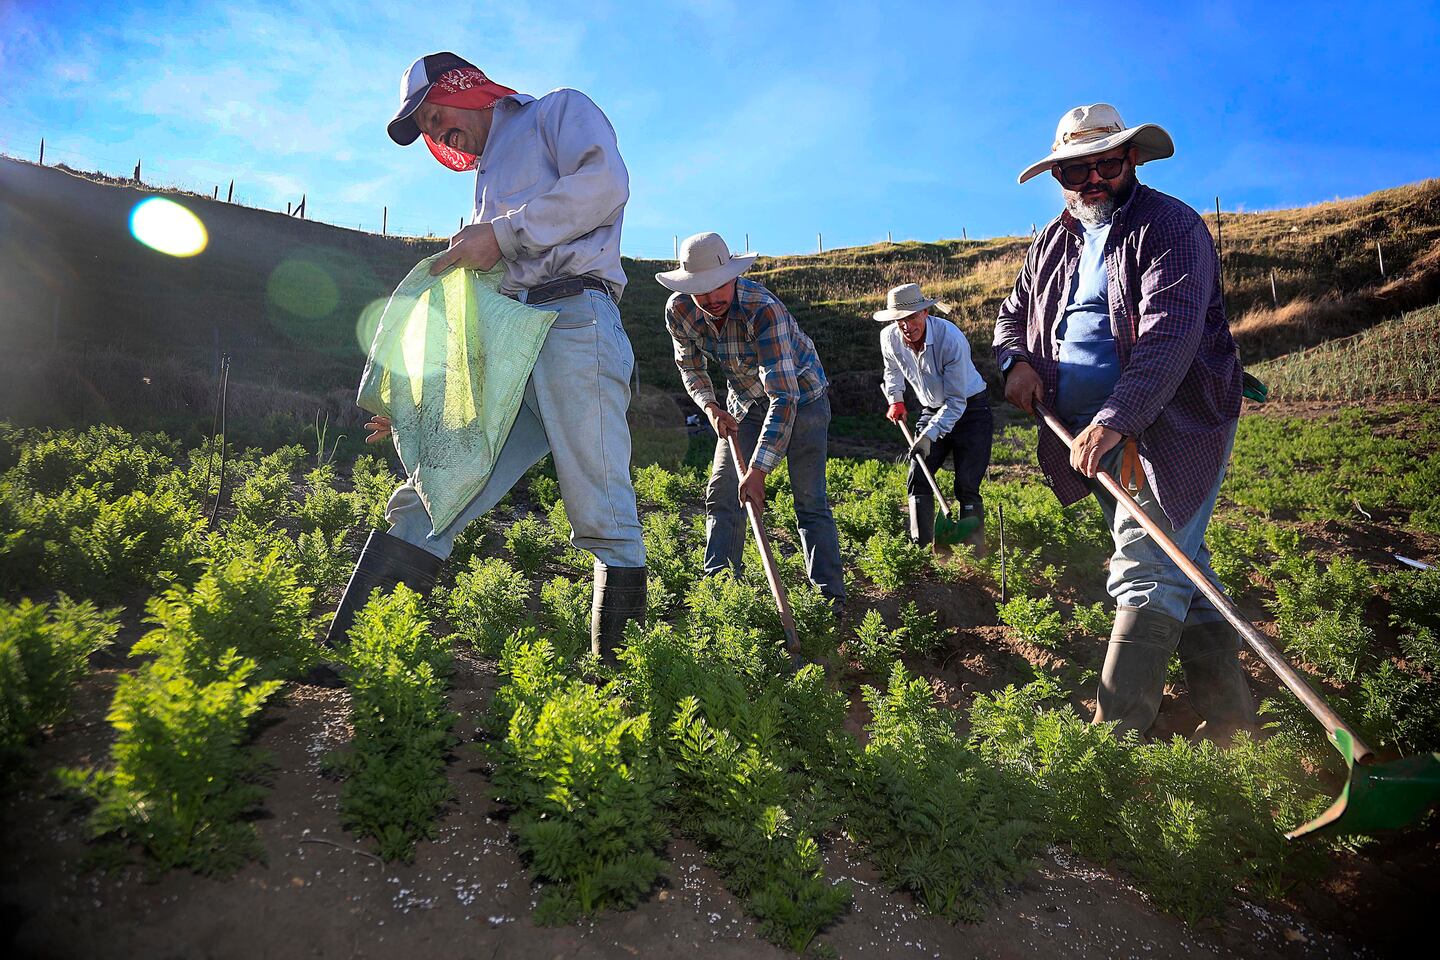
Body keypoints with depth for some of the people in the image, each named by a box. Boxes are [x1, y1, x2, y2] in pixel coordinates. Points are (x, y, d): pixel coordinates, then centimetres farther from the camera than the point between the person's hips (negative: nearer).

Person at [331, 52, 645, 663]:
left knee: (601, 516, -12)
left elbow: (605, 182, -8)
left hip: (574, 320, -7)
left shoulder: (559, 111, 16)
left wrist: (504, 232, -7)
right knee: (427, 498, -1)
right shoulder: (488, 181, 36)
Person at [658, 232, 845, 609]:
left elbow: (784, 398, -41)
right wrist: (710, 405, -15)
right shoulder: (678, 310, -18)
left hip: (800, 393, -5)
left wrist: (758, 470, -45)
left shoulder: (764, 309, -36)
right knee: (721, 494, -1)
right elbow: (689, 364, 4)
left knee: (810, 501, -10)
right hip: (745, 398, 5)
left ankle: (831, 600, -4)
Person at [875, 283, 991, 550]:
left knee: (967, 485, -11)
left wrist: (930, 435, -32)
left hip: (970, 409, -5)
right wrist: (895, 400, 7)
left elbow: (956, 401, -25)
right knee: (917, 478, -2)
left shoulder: (951, 339, -28)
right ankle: (921, 547, 6)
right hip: (932, 410, 5)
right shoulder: (889, 338, -11)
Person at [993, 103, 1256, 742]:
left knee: (1145, 572, -13)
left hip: (1174, 422, -7)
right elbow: (1014, 312, 22)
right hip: (1098, 432, 7)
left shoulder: (1170, 227, -10)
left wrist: (1115, 419, -34)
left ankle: (1114, 734, -12)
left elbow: (1169, 336, -23)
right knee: (1180, 568, 13)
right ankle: (1229, 717, 25)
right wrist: (1017, 359, -1)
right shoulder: (1054, 242, 13)